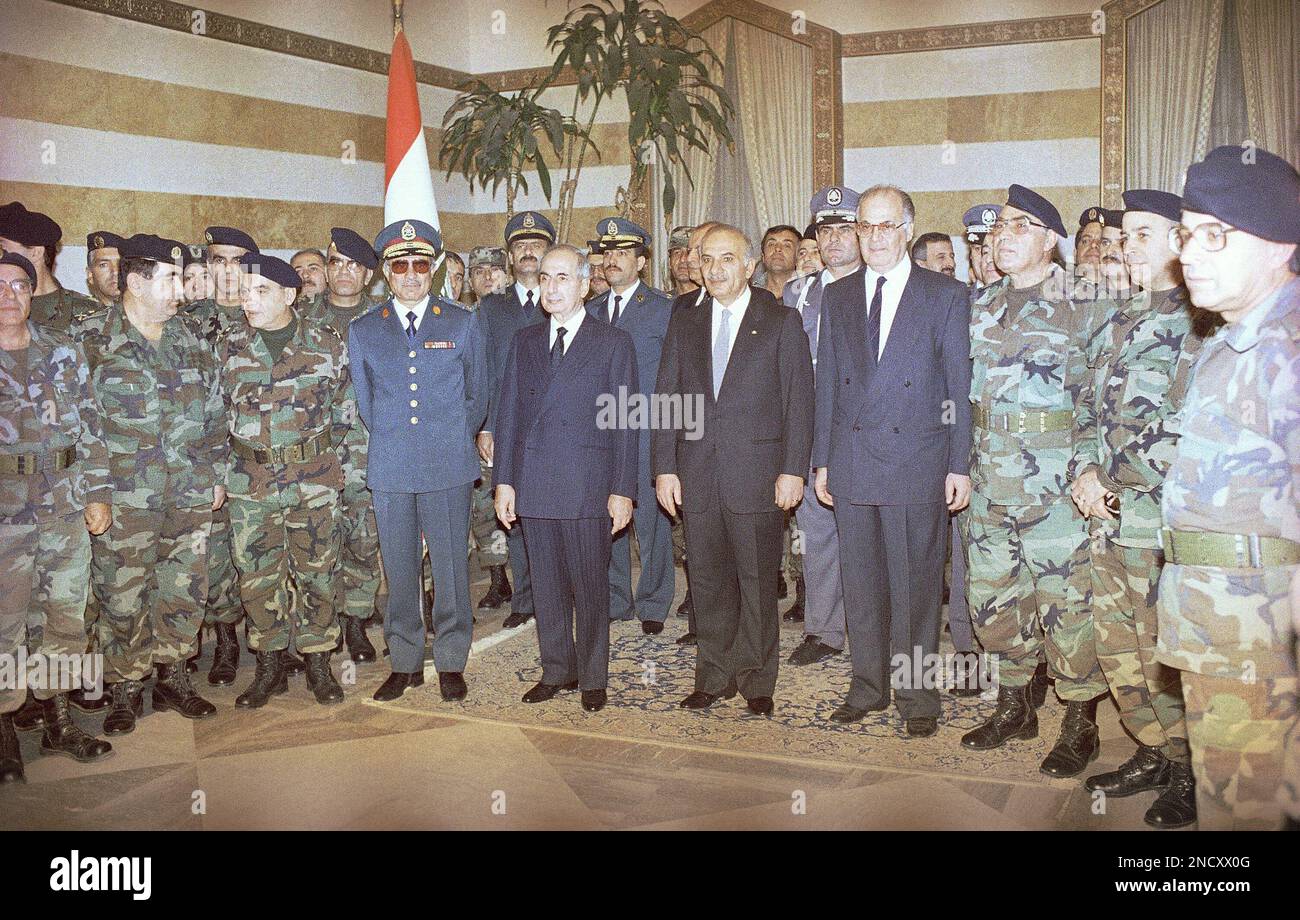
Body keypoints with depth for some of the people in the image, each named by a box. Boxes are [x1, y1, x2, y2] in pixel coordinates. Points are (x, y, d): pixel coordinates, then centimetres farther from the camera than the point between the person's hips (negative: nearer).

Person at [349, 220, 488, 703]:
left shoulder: (464, 323, 4)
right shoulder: (363, 331, 8)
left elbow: (478, 395, 11)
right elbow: (364, 404, 14)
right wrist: (392, 441, 13)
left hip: (449, 468, -1)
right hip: (389, 471, 2)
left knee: (451, 567, 3)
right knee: (399, 571, 7)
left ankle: (451, 663, 16)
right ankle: (404, 663, 20)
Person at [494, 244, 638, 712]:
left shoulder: (613, 342, 2)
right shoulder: (524, 341, 13)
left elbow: (624, 423, -2)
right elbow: (507, 413, 11)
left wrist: (622, 490, -7)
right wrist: (504, 481, 4)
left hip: (587, 486, -3)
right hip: (533, 485, 4)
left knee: (590, 586, 4)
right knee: (547, 585, 11)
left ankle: (593, 678, 17)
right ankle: (557, 670, 25)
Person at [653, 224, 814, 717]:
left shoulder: (782, 322, 2)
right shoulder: (684, 324, 12)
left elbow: (798, 400, -2)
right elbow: (666, 398, 9)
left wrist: (793, 469, -9)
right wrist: (664, 468, 1)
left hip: (758, 470, -3)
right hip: (697, 474, 3)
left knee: (757, 581, 4)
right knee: (707, 580, 9)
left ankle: (757, 680, 17)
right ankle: (714, 676, 21)